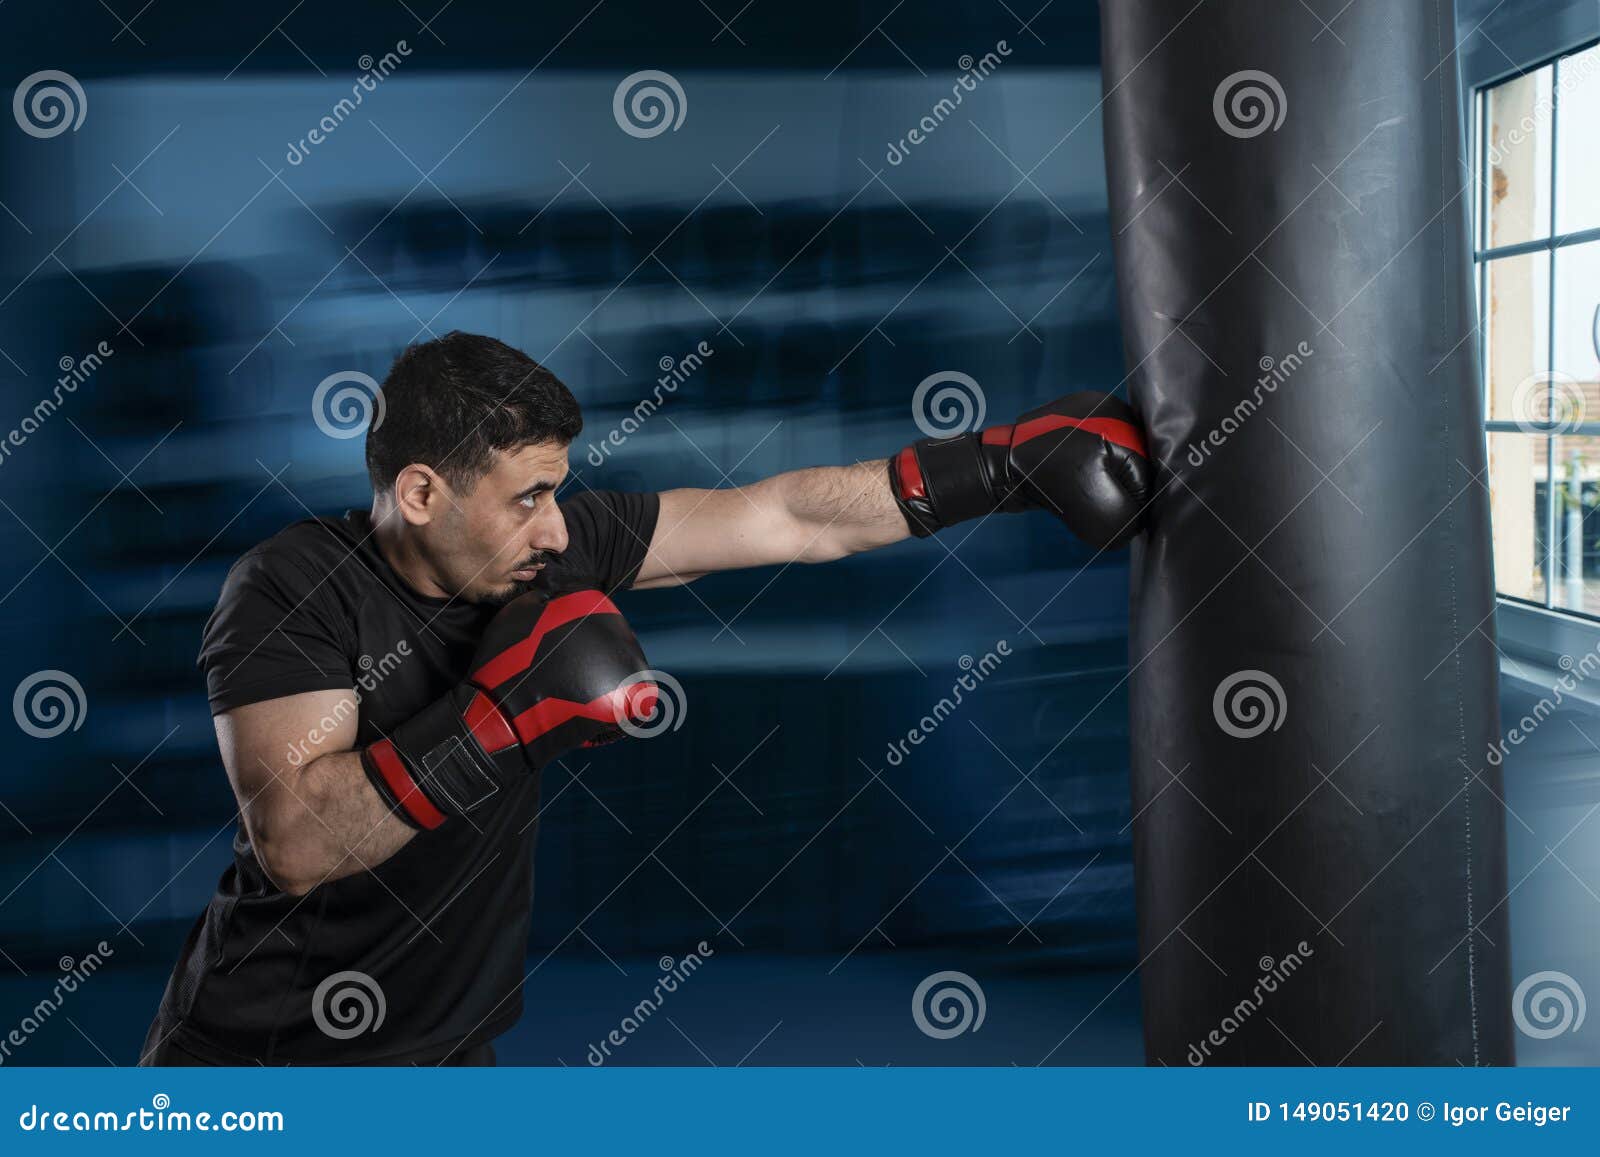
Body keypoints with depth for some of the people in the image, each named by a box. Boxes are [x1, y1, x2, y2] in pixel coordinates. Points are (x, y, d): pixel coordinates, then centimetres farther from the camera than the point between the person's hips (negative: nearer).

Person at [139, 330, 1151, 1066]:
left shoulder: (552, 547, -6)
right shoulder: (294, 589, -18)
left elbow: (792, 519, -4)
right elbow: (295, 838, -29)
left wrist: (1013, 465, -4)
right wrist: (503, 716, -34)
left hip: (442, 1051, 5)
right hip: (259, 1061, -4)